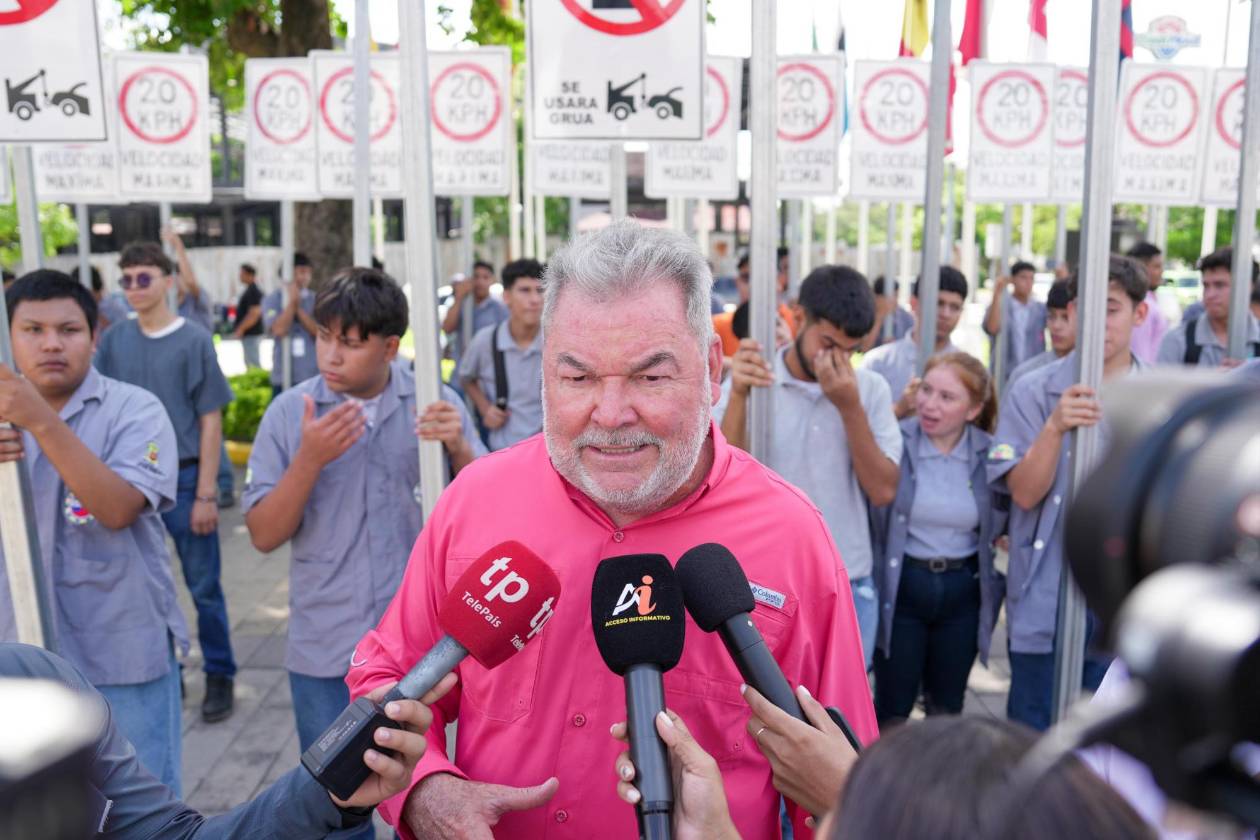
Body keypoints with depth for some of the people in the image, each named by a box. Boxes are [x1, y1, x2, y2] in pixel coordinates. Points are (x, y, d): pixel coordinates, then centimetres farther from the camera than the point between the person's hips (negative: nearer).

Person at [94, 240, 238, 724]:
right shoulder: (115, 340, 4)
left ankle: (219, 676, 18)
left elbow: (210, 422, -6)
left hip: (183, 479, -3)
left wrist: (206, 494, -9)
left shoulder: (194, 340, -5)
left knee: (203, 586, 4)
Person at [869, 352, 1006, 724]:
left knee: (948, 709, 18)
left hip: (963, 592, 3)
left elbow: (1002, 525, 9)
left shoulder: (991, 455, -2)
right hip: (901, 588, -3)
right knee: (892, 711, 7)